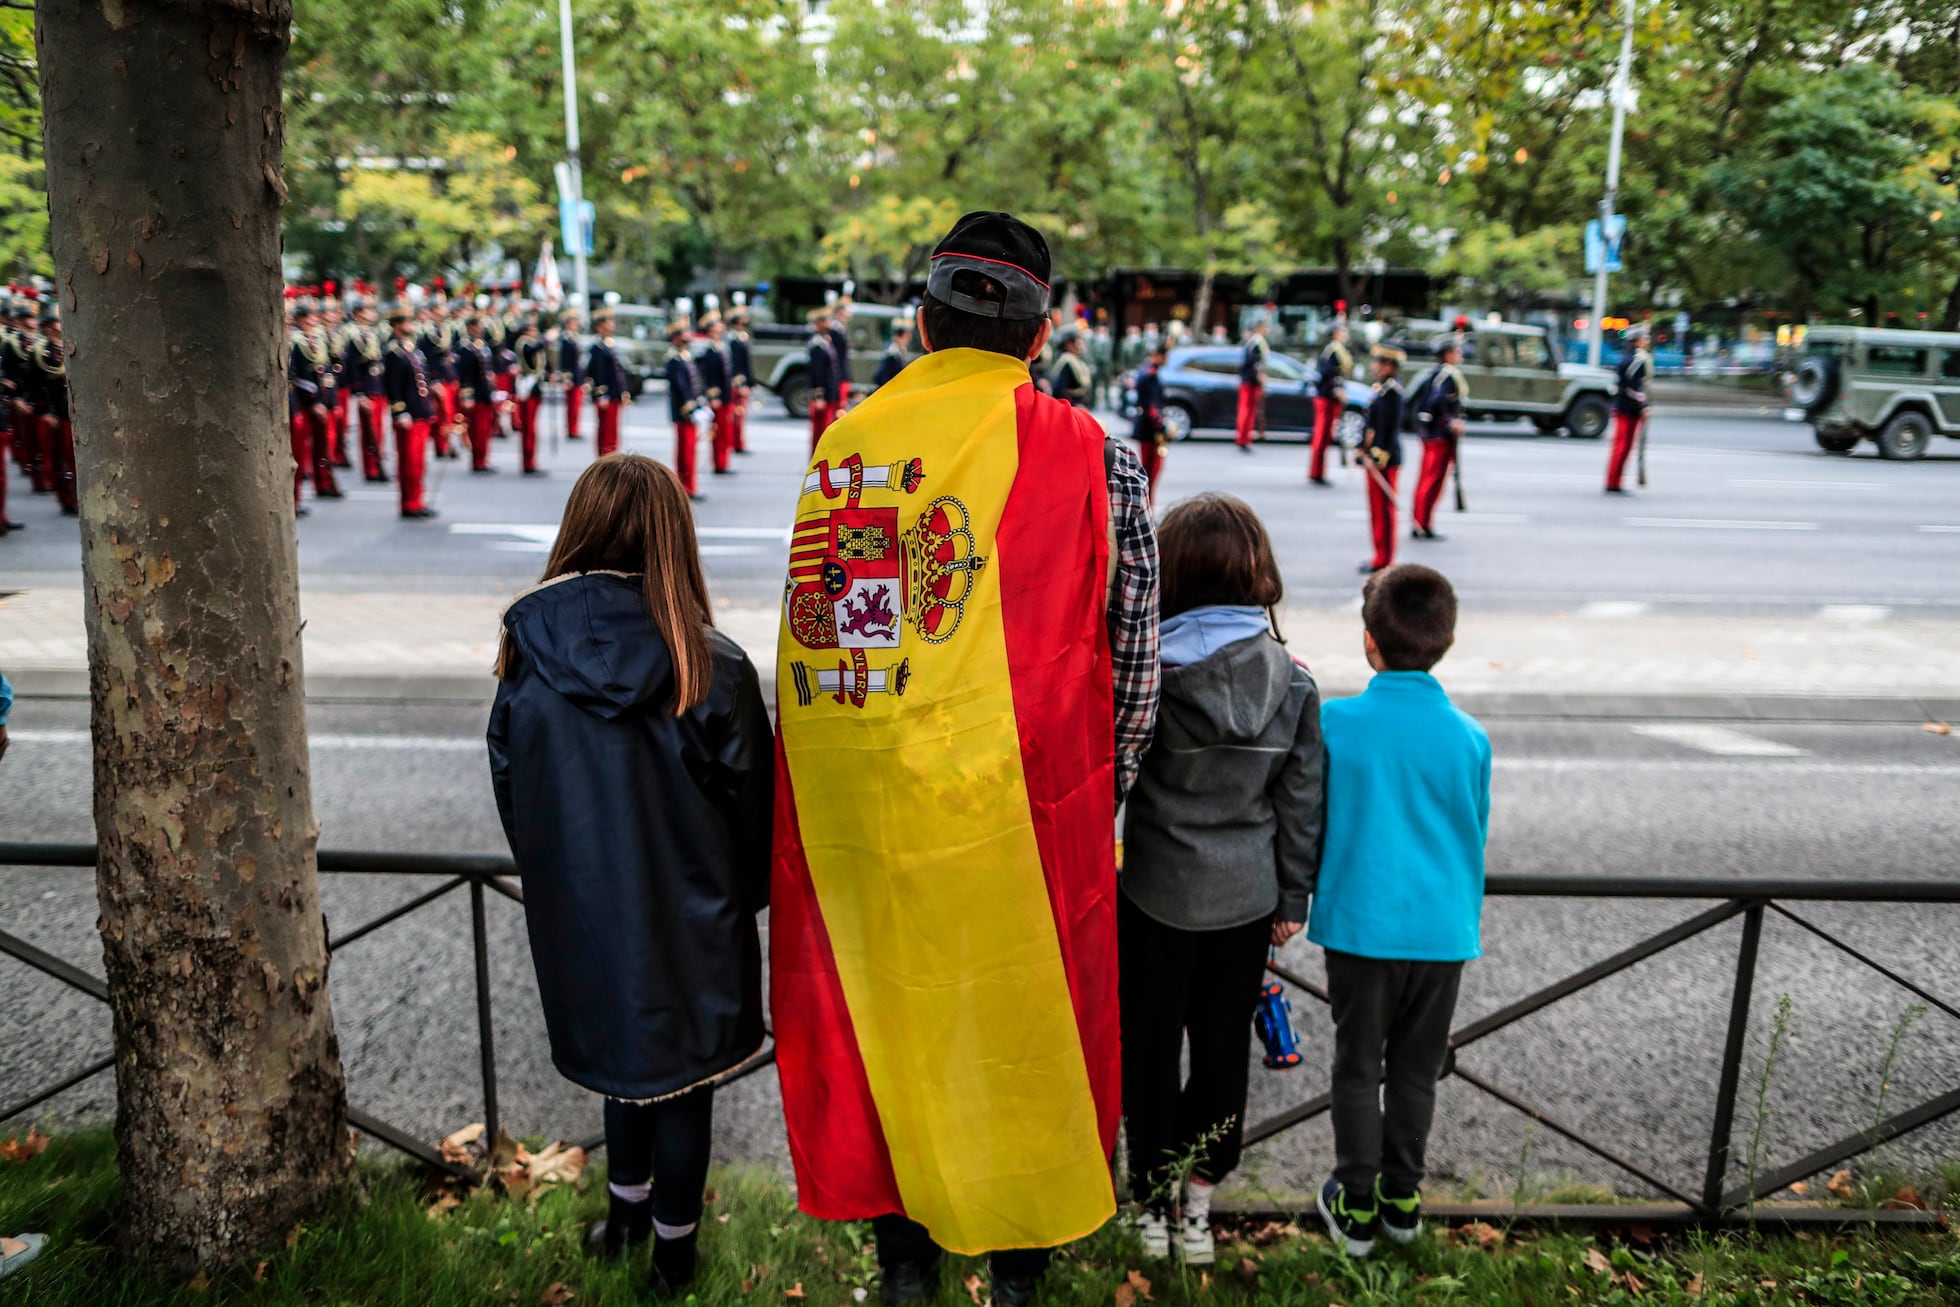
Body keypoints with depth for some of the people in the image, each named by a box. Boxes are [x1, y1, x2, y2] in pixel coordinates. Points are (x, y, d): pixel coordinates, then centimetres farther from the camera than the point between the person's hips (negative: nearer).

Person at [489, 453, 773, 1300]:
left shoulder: (529, 659, -12)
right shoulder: (712, 667, -19)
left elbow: (510, 795, 0)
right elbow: (749, 802, -10)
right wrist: (741, 898, 8)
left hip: (579, 912, 3)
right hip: (687, 915, -2)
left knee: (624, 1047, 24)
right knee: (683, 1071, 15)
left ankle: (626, 1212, 44)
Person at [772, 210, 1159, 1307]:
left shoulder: (841, 444, 2)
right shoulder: (1089, 452, -6)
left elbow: (817, 618, 6)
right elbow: (1134, 643, -2)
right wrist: (1105, 787, 11)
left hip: (852, 797, 3)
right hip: (1015, 804, -2)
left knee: (884, 1002, 18)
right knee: (1022, 1011, 16)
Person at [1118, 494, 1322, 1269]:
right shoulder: (1294, 683, -6)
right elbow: (1301, 802, -1)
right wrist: (1293, 899, 9)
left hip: (1155, 893, -2)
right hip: (1247, 899, 3)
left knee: (1149, 1046, 13)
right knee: (1224, 1045, 16)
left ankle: (1153, 1202, 26)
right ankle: (1199, 1203, 28)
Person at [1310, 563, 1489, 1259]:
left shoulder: (1334, 723, -13)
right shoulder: (1470, 736, -5)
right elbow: (1475, 837, 8)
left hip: (1360, 923, -2)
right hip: (1443, 928, 2)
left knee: (1358, 1069, 12)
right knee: (1416, 1069, 16)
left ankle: (1356, 1207, 22)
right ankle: (1402, 1197, 30)